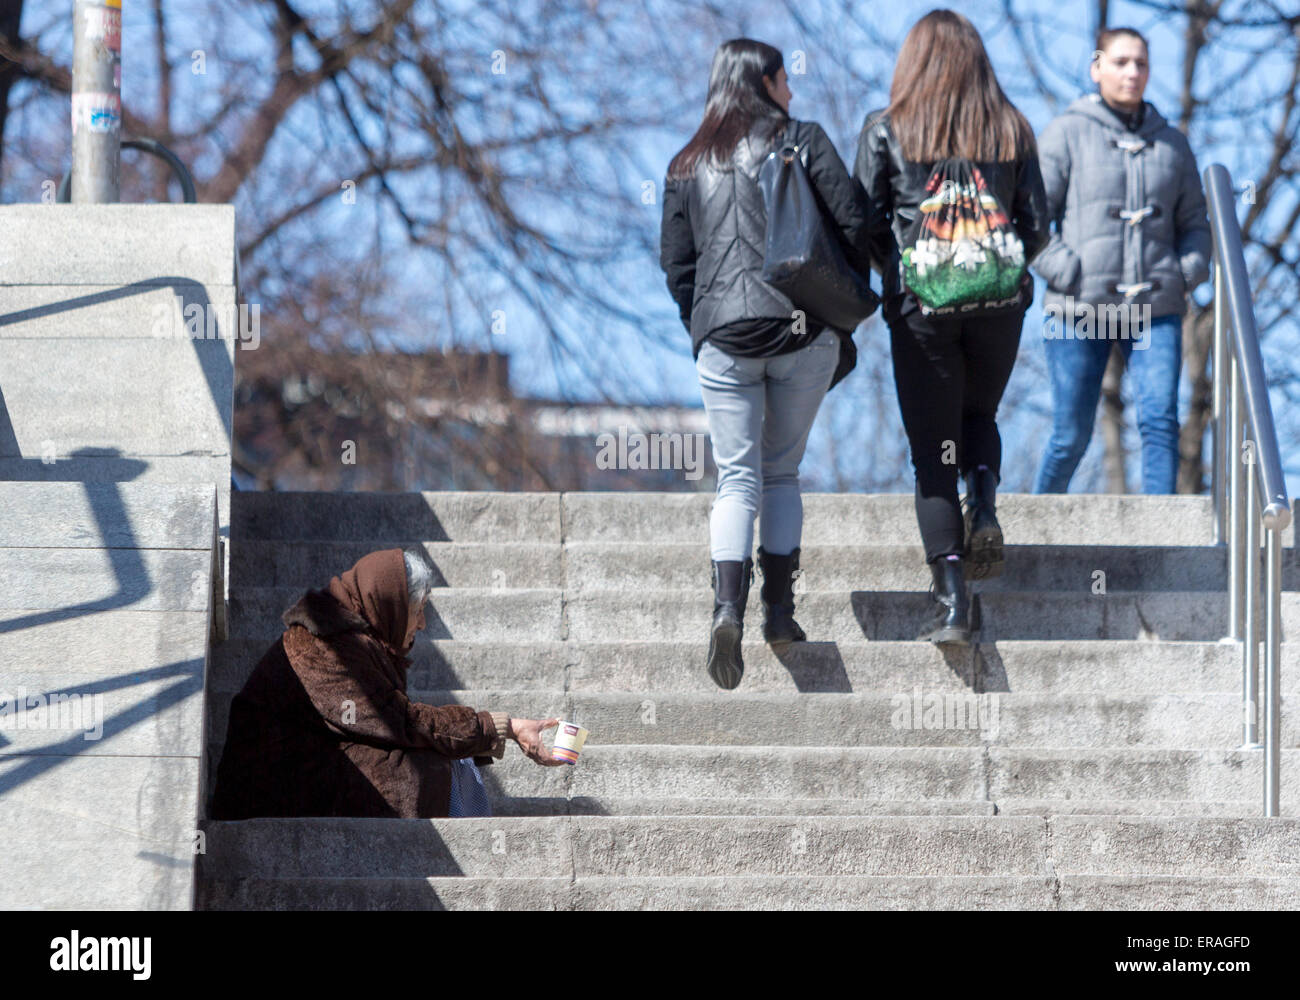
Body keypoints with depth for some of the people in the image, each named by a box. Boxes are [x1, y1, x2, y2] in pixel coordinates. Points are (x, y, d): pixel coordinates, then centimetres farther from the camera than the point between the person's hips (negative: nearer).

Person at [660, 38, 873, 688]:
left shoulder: (687, 165, 11)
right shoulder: (803, 141, 3)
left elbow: (675, 261, 10)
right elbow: (852, 225, -2)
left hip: (723, 337, 1)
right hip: (804, 330, -1)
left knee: (737, 478, 1)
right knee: (782, 473, 12)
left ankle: (728, 607, -21)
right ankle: (779, 612, 11)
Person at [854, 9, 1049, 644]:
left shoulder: (886, 131, -1)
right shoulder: (1012, 131, 5)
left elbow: (864, 224, -2)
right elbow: (1036, 228, 4)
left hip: (921, 306, -2)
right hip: (998, 304, 2)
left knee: (932, 451, 3)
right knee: (979, 418, 26)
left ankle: (952, 602, -6)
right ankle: (984, 507, -5)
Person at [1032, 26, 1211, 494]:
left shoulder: (1172, 143, 13)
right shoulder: (1067, 134, 2)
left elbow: (1194, 222, 20)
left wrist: (1187, 272, 2)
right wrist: (1066, 273, -12)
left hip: (1155, 312, 3)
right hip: (1079, 313, -2)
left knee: (1160, 421, -14)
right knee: (1071, 434, 3)